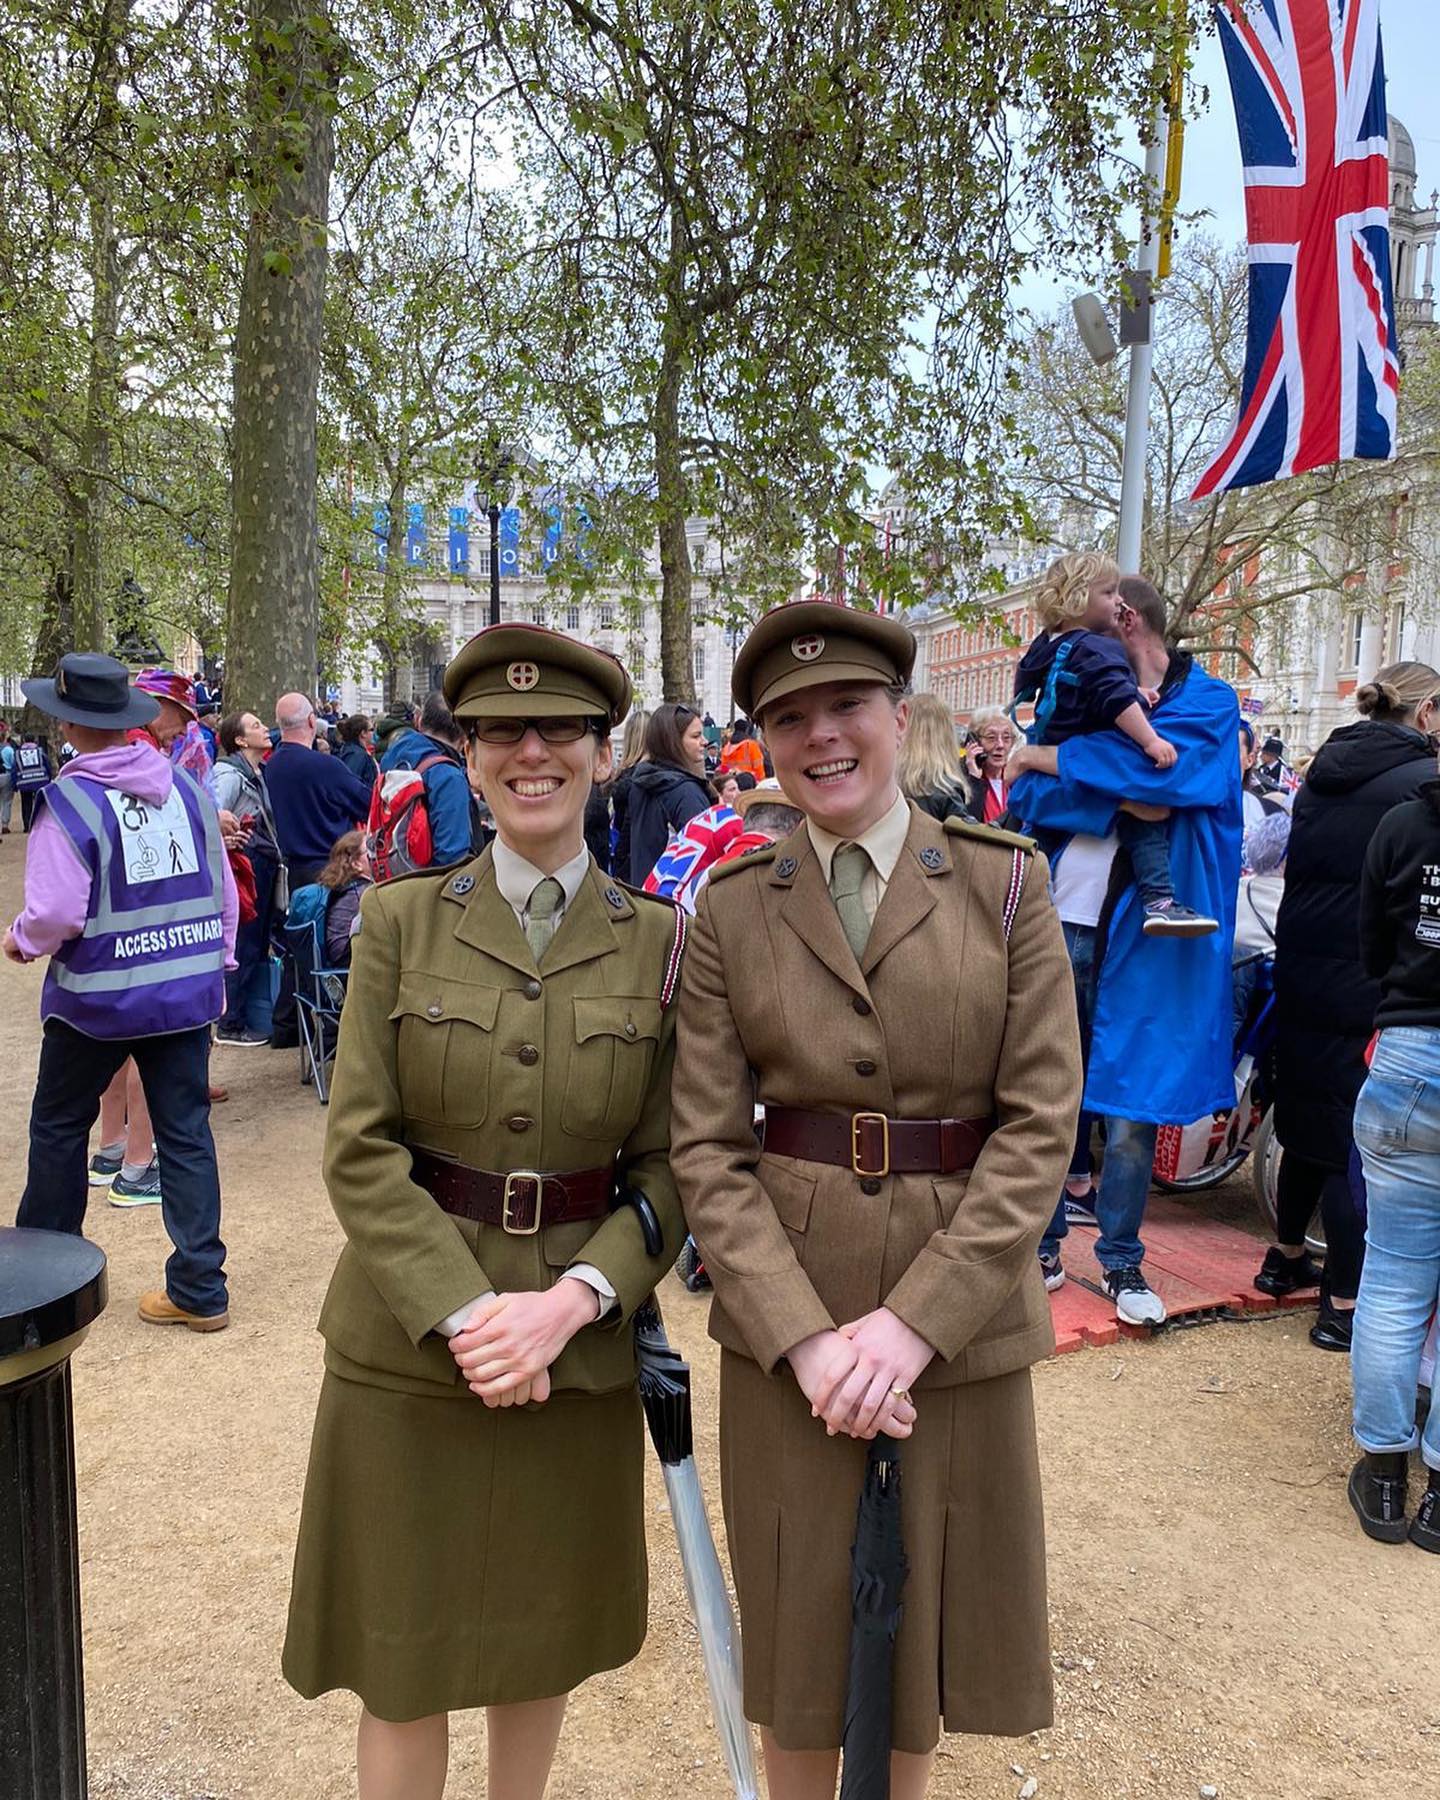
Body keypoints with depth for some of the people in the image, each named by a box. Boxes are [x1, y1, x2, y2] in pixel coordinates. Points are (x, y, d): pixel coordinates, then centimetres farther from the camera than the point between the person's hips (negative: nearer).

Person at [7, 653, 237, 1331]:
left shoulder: (67, 802, -15)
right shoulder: (185, 786, 0)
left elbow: (56, 914, -19)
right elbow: (224, 889, 5)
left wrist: (20, 939, 3)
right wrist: (215, 963, 16)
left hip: (98, 996, -4)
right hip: (188, 992, 4)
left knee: (58, 1125, 18)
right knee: (186, 1131, 8)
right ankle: (200, 1288, 11)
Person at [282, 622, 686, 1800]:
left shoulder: (658, 942, -1)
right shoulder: (399, 922, -2)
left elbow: (669, 1165, -2)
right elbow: (359, 1148, -7)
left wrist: (571, 1301, -16)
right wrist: (464, 1312, -16)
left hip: (581, 1342, 1)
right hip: (410, 1340, -1)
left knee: (545, 1635, 18)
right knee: (403, 1649, 11)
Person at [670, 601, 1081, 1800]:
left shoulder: (1005, 882, -3)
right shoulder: (731, 912, -1)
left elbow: (1041, 1122, -8)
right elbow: (706, 1148, -5)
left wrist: (915, 1321, -15)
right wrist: (804, 1336, -15)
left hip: (961, 1309, 0)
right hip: (784, 1316, 0)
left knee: (932, 1601, 17)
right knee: (800, 1614, 14)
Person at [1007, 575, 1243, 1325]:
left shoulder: (1207, 704, 2)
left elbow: (1160, 762, -21)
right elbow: (1024, 798, -2)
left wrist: (1049, 758, -12)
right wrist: (1120, 796, -15)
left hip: (1142, 937, -3)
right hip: (1057, 926, 4)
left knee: (1130, 1110, 4)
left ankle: (1121, 1260, 20)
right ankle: (1043, 1242, 22)